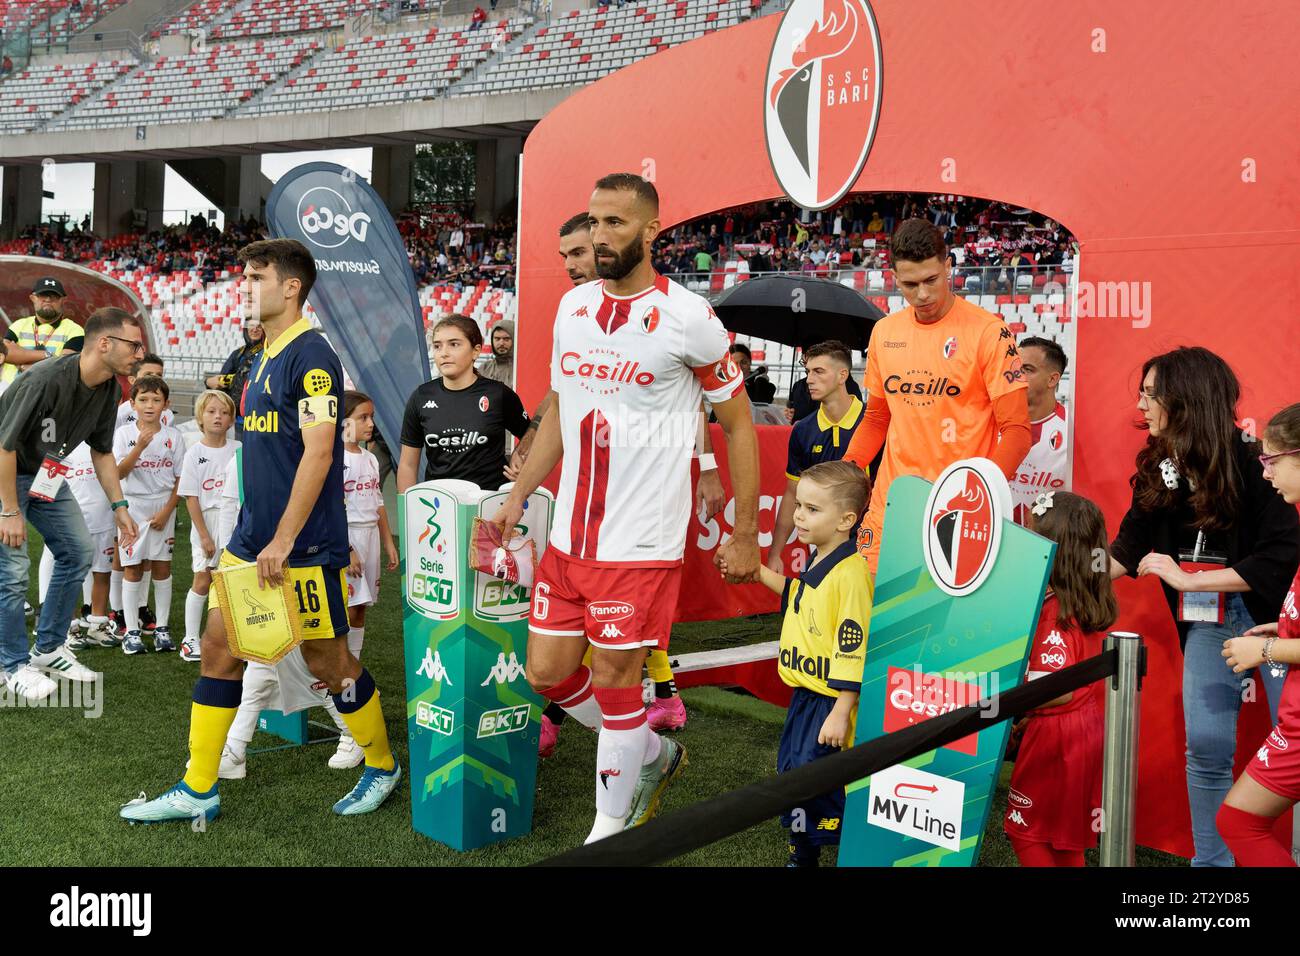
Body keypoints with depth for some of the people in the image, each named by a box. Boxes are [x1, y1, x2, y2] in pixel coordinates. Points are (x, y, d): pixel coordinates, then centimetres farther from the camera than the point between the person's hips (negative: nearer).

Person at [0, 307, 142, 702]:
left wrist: (119, 506, 4)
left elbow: (102, 451, 7)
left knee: (78, 551, 7)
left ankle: (49, 649, 20)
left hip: (46, 474, 8)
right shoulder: (47, 379, -32)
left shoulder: (109, 389, -6)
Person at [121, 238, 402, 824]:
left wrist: (283, 541, -22)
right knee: (218, 650, 9)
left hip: (304, 547, -9)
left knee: (327, 661, 4)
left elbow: (318, 453, -21)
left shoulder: (310, 354, -14)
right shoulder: (264, 357, 14)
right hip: (250, 539, 9)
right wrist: (253, 533, 20)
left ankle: (382, 767, 25)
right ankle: (197, 792, 19)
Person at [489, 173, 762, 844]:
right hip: (569, 535, 6)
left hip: (641, 543, -6)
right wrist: (518, 495, 15)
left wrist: (745, 535, -2)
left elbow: (738, 425, -3)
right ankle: (652, 754, 35)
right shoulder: (572, 306, 7)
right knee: (546, 673, 10)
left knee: (613, 682, 1)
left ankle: (611, 829, 23)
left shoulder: (688, 318, -10)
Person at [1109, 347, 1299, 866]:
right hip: (1207, 621, 5)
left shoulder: (1252, 463, -15)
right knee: (1206, 750, 7)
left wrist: (1187, 579, -18)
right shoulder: (1158, 468, 3)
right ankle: (1211, 860, 19)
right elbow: (1128, 550, 6)